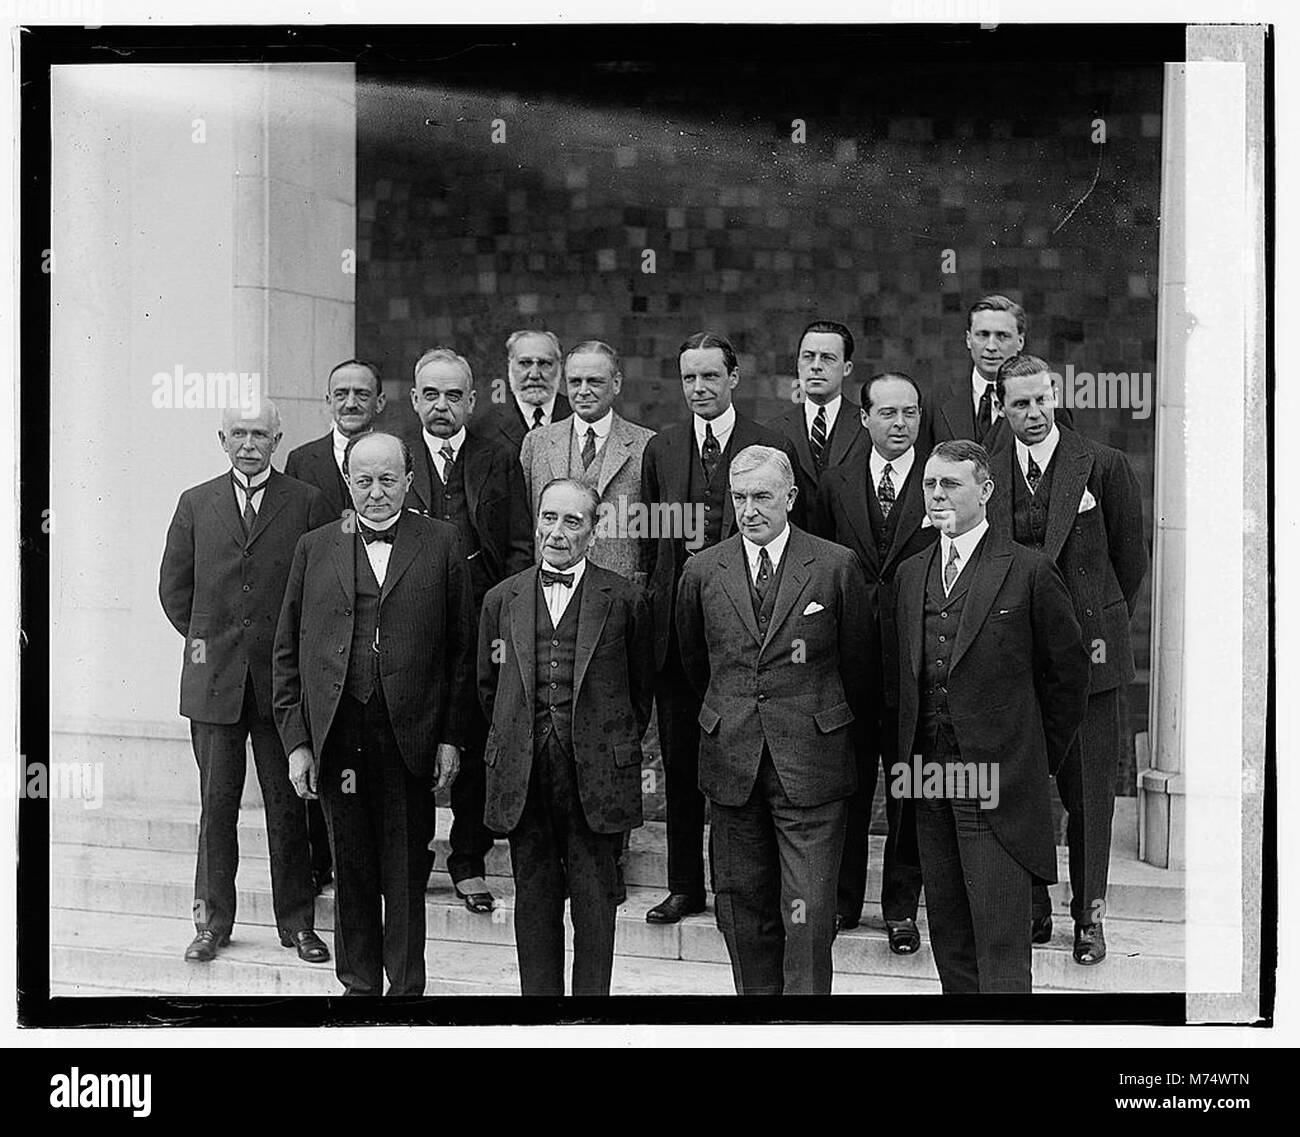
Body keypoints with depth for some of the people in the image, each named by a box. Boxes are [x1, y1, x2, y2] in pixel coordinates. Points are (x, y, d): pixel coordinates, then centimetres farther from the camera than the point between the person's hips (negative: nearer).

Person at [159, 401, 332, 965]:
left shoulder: (307, 504, 2)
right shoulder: (196, 504, 8)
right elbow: (173, 587, 14)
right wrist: (206, 638, 8)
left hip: (283, 679, -1)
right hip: (213, 681, 2)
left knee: (288, 805, 5)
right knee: (216, 805, 7)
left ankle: (297, 922, 15)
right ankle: (212, 921, 19)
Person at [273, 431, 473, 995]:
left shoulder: (440, 543, 3)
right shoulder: (314, 548, 7)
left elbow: (461, 647, 3)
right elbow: (287, 651, 7)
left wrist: (450, 737, -2)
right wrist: (296, 741, 0)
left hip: (410, 736, -1)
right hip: (336, 737, 2)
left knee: (406, 873, 6)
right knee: (351, 869, 11)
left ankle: (407, 985, 21)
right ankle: (359, 983, 27)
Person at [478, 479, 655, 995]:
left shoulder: (625, 600, 1)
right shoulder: (502, 599, 9)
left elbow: (641, 687, 9)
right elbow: (488, 685, 17)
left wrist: (618, 747, 8)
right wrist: (516, 739, 13)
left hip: (596, 773, -2)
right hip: (523, 773, 2)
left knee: (595, 903, 4)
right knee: (534, 899, 10)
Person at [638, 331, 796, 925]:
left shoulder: (767, 444, -2)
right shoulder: (660, 447, 11)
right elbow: (648, 538, 13)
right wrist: (652, 598, 6)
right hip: (675, 619, 4)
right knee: (679, 760, 10)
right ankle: (684, 886, 20)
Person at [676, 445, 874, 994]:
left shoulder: (837, 566, -3)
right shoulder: (702, 571, 5)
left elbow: (860, 665, 6)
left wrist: (842, 738, 13)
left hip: (812, 762, -3)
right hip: (731, 762, 3)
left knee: (809, 915, -4)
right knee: (741, 906, 10)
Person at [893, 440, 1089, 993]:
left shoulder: (1028, 571, -4)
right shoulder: (908, 574, 12)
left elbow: (1067, 669, 2)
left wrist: (1042, 755, 5)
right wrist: (907, 756, 11)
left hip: (996, 779, -5)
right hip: (927, 779, 6)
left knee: (1000, 941, -5)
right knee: (946, 931, 12)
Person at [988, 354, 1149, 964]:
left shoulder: (1105, 466, -3)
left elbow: (1131, 558, 6)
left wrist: (1102, 625, 9)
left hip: (1087, 650, -2)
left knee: (1088, 790, 4)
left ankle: (1089, 915, 16)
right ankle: (1031, 912, 18)